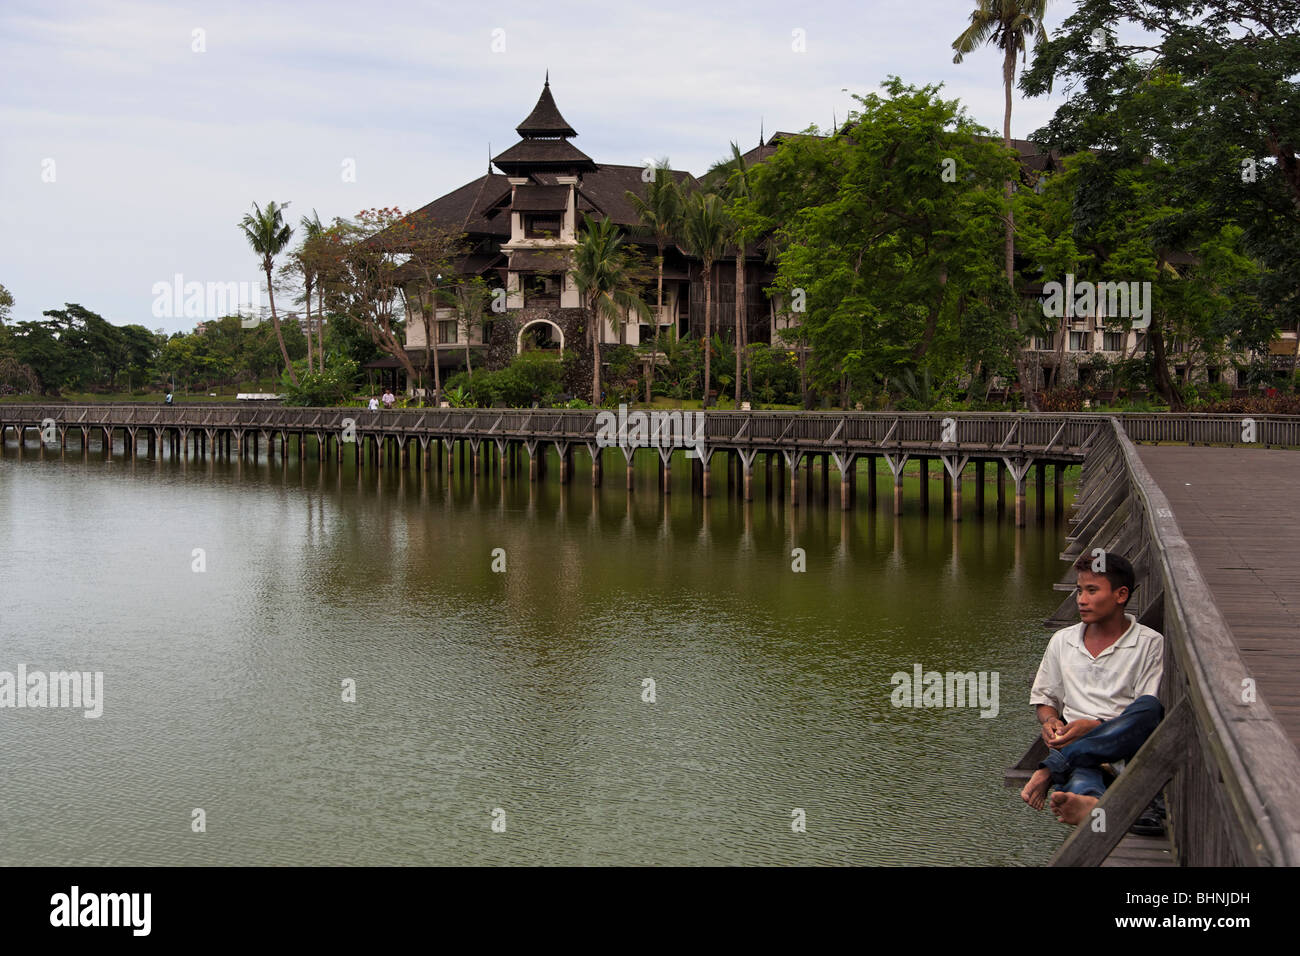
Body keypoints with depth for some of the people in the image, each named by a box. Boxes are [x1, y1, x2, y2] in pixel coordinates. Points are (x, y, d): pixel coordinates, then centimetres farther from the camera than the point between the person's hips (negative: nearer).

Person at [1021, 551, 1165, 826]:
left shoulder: (1150, 644, 6)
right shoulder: (1062, 641, 19)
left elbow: (1149, 712, -4)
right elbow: (1044, 698, 26)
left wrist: (1094, 726, -18)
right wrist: (1050, 722, 2)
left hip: (1128, 743, -1)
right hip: (1075, 742, 2)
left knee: (1149, 707, -36)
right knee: (1077, 772, -37)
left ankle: (1051, 769, -40)